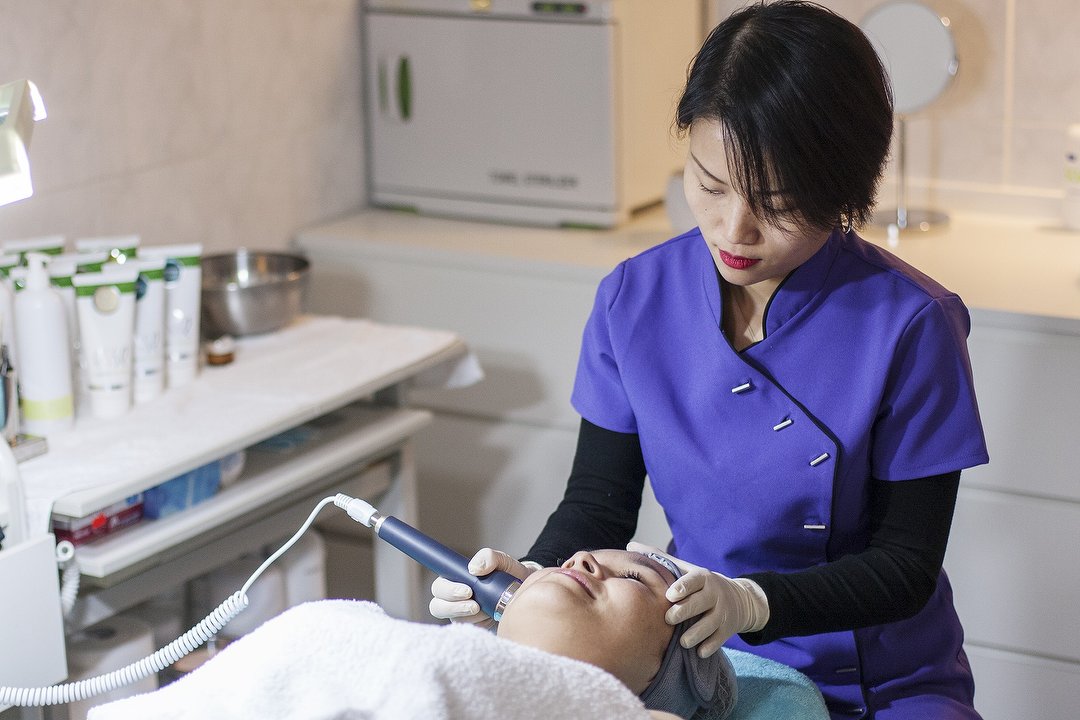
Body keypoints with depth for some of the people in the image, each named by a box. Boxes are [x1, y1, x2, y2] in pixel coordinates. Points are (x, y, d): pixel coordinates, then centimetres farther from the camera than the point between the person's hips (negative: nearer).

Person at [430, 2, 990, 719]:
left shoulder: (912, 328, -16)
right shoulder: (634, 300, -5)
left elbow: (907, 565, -12)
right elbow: (598, 500, 2)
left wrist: (751, 601, -29)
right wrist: (533, 578, -20)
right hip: (700, 661, 1)